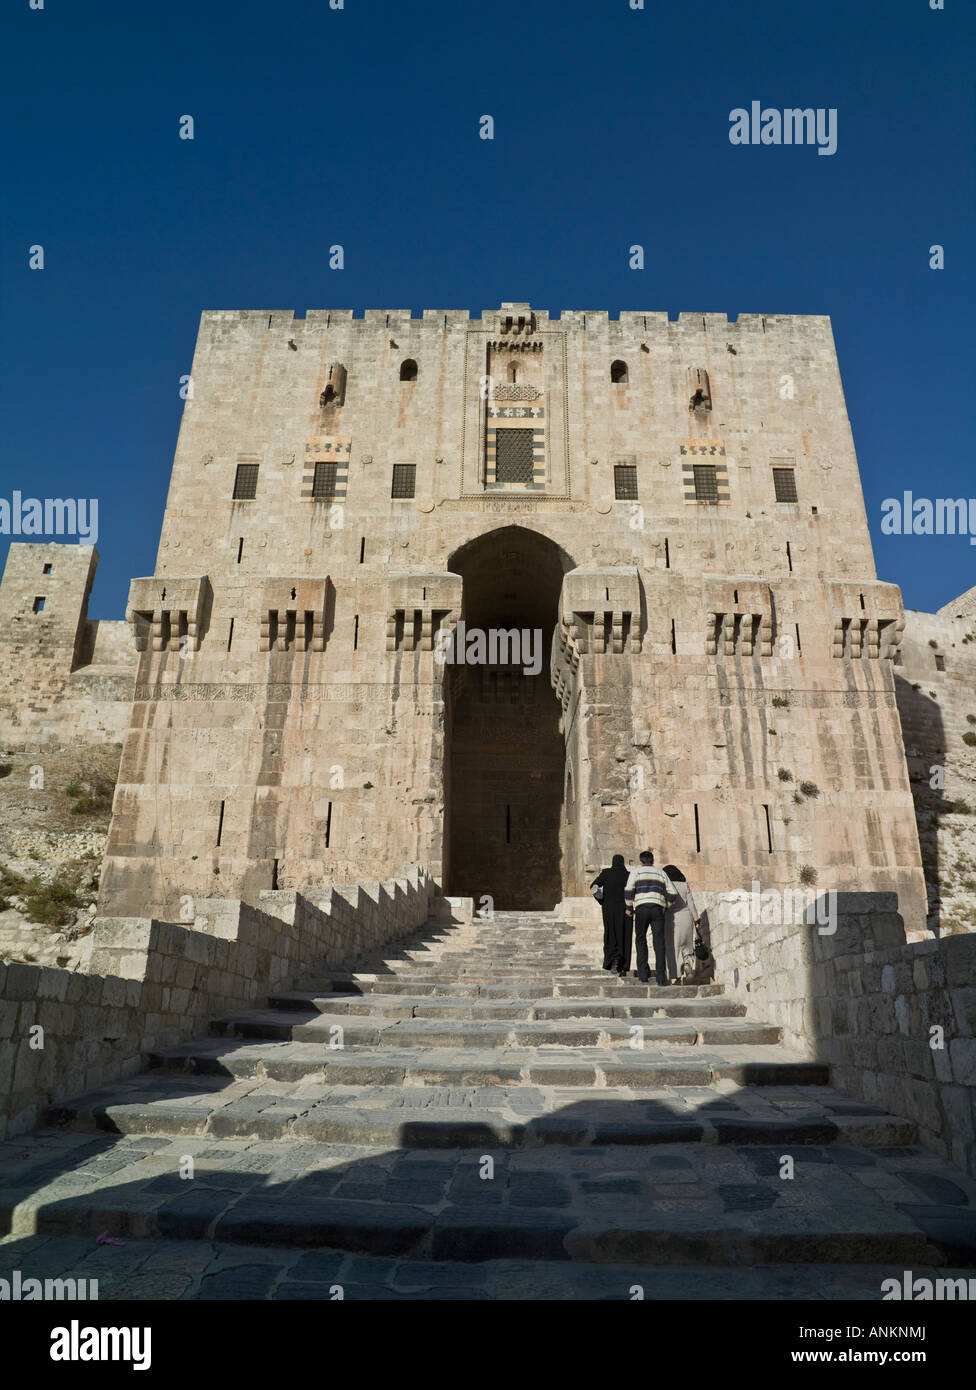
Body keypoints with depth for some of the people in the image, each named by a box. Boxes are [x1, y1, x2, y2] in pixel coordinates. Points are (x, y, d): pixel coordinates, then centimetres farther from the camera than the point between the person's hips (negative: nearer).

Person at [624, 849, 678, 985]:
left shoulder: (636, 872, 12)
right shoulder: (662, 874, 19)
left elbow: (628, 892, -2)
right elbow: (672, 896, 14)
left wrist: (629, 907, 12)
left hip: (641, 909, -1)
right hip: (657, 910, 1)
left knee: (641, 941, 13)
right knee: (659, 942, -1)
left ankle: (643, 974, 6)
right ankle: (661, 975, -12)